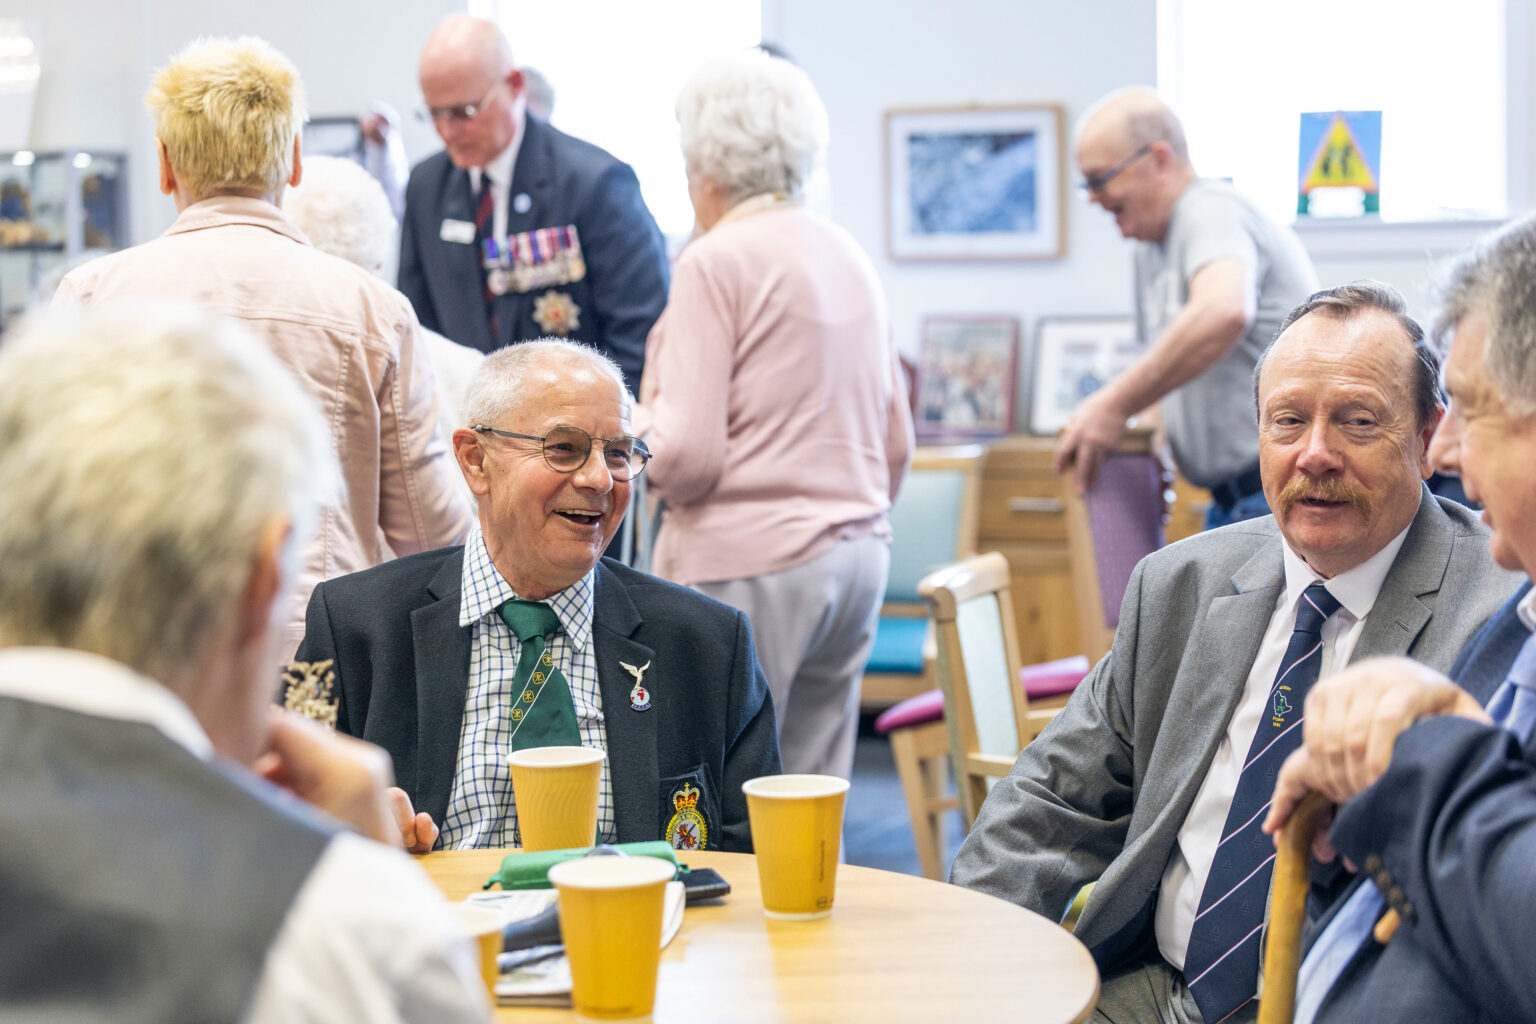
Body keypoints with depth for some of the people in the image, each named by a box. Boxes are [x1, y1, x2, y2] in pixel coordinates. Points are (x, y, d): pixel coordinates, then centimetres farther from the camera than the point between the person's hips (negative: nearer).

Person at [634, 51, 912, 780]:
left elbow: (686, 454, -15)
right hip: (857, 555, 8)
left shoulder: (715, 261, -10)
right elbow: (897, 444, 17)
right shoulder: (849, 257, 12)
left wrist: (634, 425, 4)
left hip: (747, 563, -7)